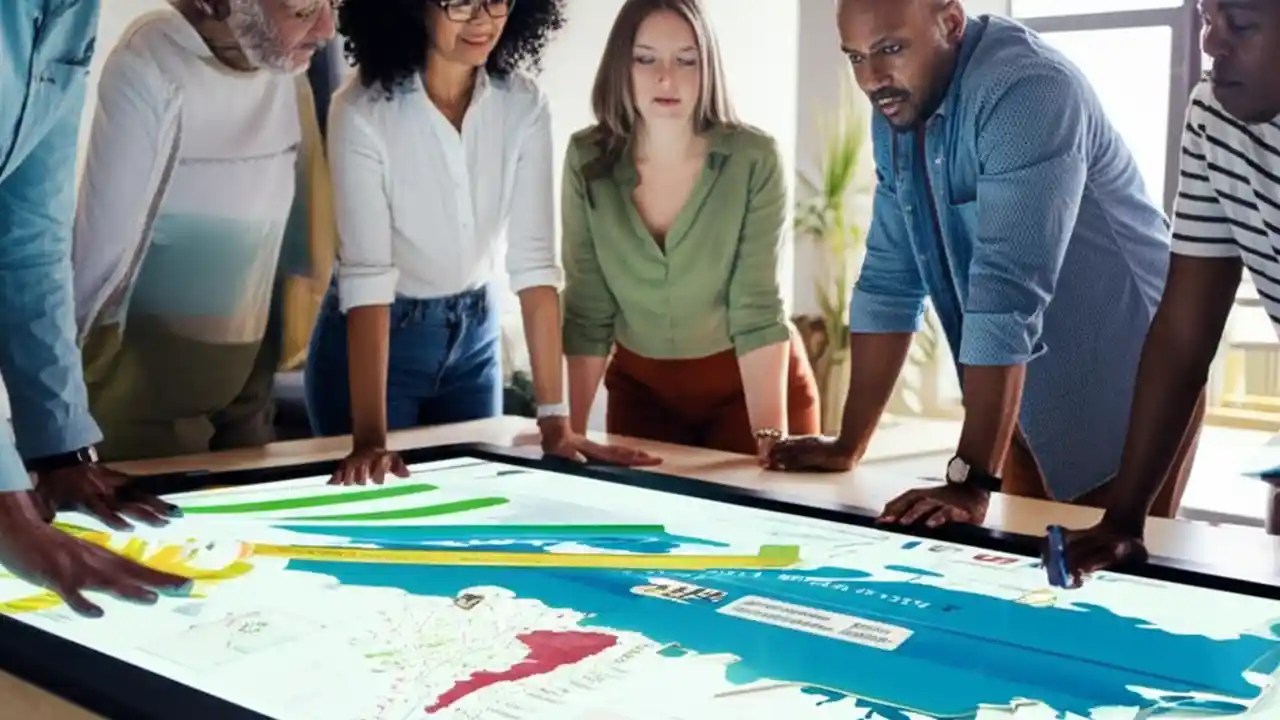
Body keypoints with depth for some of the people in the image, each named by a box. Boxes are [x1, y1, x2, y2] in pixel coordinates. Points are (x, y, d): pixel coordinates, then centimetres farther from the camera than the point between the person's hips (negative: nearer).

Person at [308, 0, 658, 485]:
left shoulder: (524, 105, -12)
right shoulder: (363, 110, -23)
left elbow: (534, 261, -16)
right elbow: (366, 273, -29)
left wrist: (554, 418, -21)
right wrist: (370, 437, -36)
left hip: (473, 336, 4)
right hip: (376, 338, -3)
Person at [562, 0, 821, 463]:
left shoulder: (755, 161, -19)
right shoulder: (588, 160, -11)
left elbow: (758, 306, -22)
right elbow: (587, 310, -9)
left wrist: (772, 437, -30)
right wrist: (570, 429, -14)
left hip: (755, 384, -2)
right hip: (641, 386, 2)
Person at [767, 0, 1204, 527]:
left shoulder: (1026, 88, -25)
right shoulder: (897, 109, 0)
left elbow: (1006, 292, -32)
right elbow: (888, 280, 2)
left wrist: (972, 481, -35)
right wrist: (848, 446, 0)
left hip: (1127, 392, -7)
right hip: (1032, 400, 7)